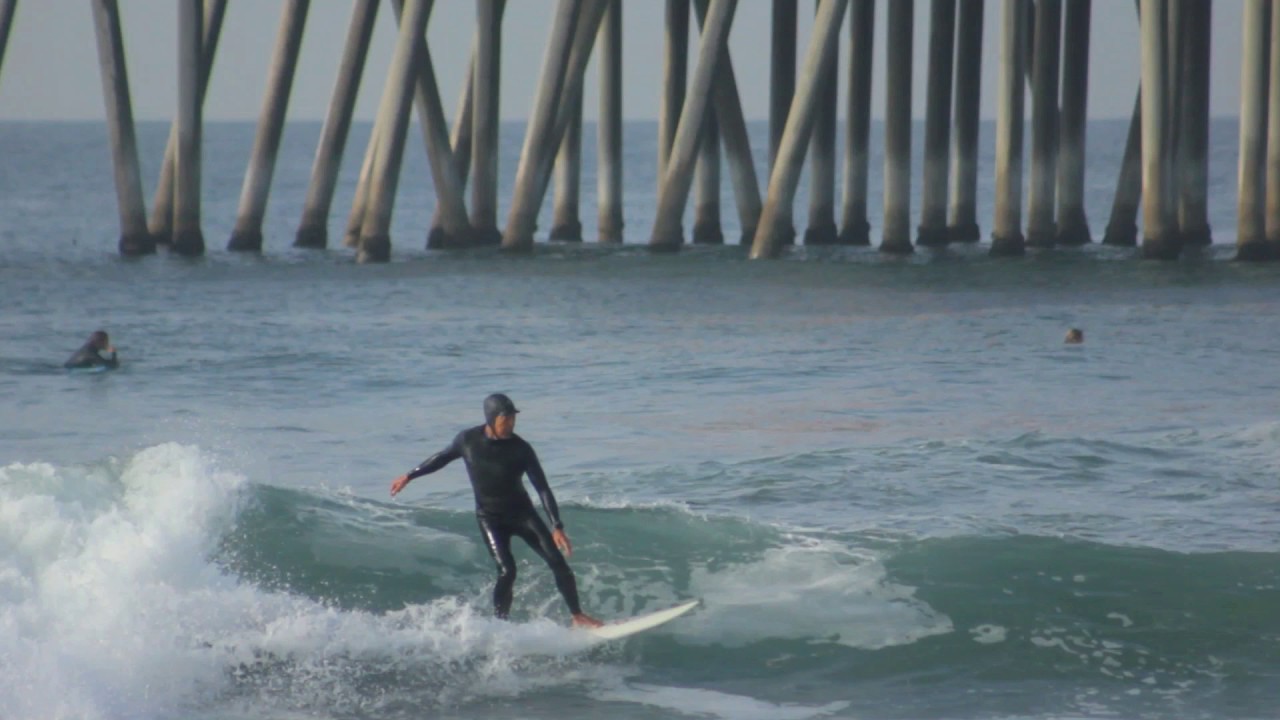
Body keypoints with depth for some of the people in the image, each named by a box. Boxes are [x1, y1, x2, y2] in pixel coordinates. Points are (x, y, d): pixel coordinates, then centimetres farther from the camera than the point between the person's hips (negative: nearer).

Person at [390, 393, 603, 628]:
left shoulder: (521, 448, -15)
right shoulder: (468, 440, -11)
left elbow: (542, 488, -14)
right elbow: (442, 458, 9)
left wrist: (557, 527, -22)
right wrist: (409, 476, 16)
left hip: (522, 512, 1)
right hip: (490, 517, -1)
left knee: (558, 562, -6)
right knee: (507, 571, -19)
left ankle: (578, 616, 9)